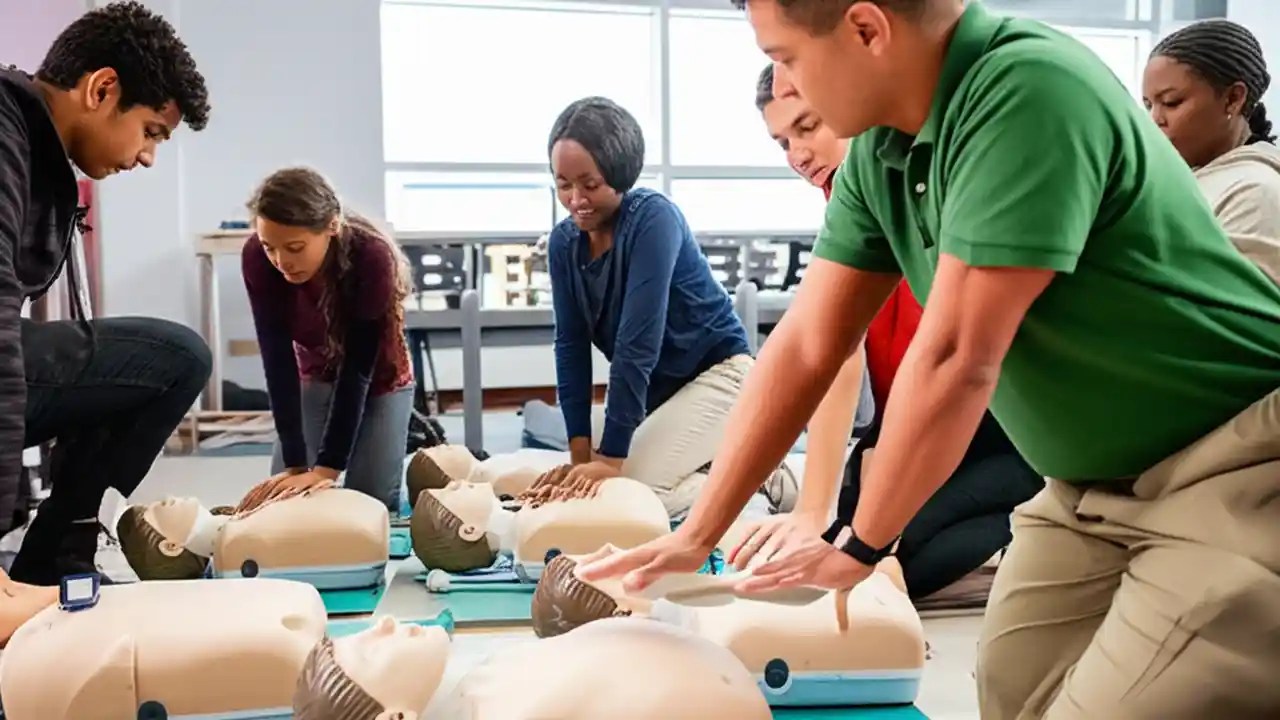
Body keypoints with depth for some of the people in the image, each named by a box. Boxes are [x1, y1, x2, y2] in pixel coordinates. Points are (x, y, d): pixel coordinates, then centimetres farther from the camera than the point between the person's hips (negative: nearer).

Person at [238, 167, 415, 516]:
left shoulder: (372, 257, -35)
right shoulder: (257, 258, -27)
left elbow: (358, 367, -32)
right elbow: (278, 360, -26)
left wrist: (327, 468, -37)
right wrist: (294, 464, -32)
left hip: (377, 380, -3)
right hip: (316, 378, 3)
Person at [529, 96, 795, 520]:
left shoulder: (653, 218, -24)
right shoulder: (564, 242, -4)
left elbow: (637, 344, -29)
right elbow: (571, 345, -6)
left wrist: (609, 459, -30)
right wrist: (580, 456, -12)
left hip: (716, 371, -7)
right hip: (651, 386, 8)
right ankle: (717, 459, 12)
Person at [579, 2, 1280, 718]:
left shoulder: (1029, 91, -28)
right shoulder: (878, 152, -2)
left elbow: (957, 362, -26)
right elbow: (805, 348, 1)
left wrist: (859, 545, -12)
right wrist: (695, 536, 2)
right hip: (1094, 481, 7)